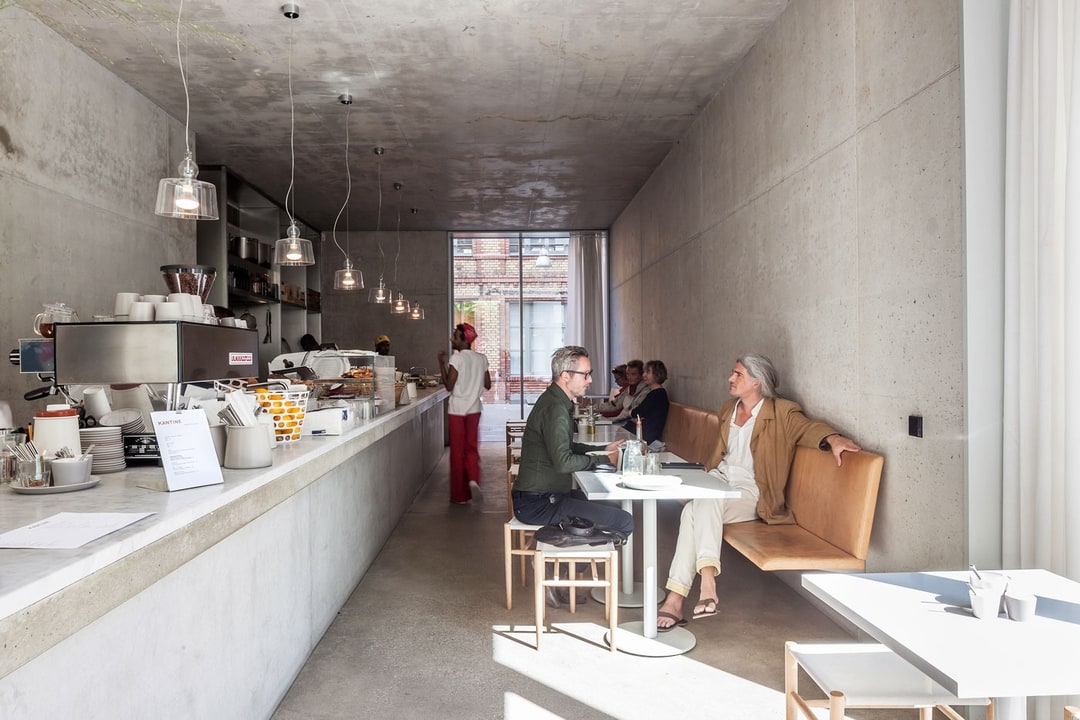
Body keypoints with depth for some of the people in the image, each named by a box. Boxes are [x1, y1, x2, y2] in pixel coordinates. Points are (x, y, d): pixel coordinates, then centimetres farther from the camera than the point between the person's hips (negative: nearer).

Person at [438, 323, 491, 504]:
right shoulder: (482, 359, 3)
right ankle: (473, 479, -10)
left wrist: (442, 363, -8)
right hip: (474, 409, 4)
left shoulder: (457, 358, -13)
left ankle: (459, 495, 11)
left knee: (457, 451, 5)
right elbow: (488, 385, 7)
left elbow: (449, 385, -14)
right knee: (472, 448, 15)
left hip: (457, 409, -4)